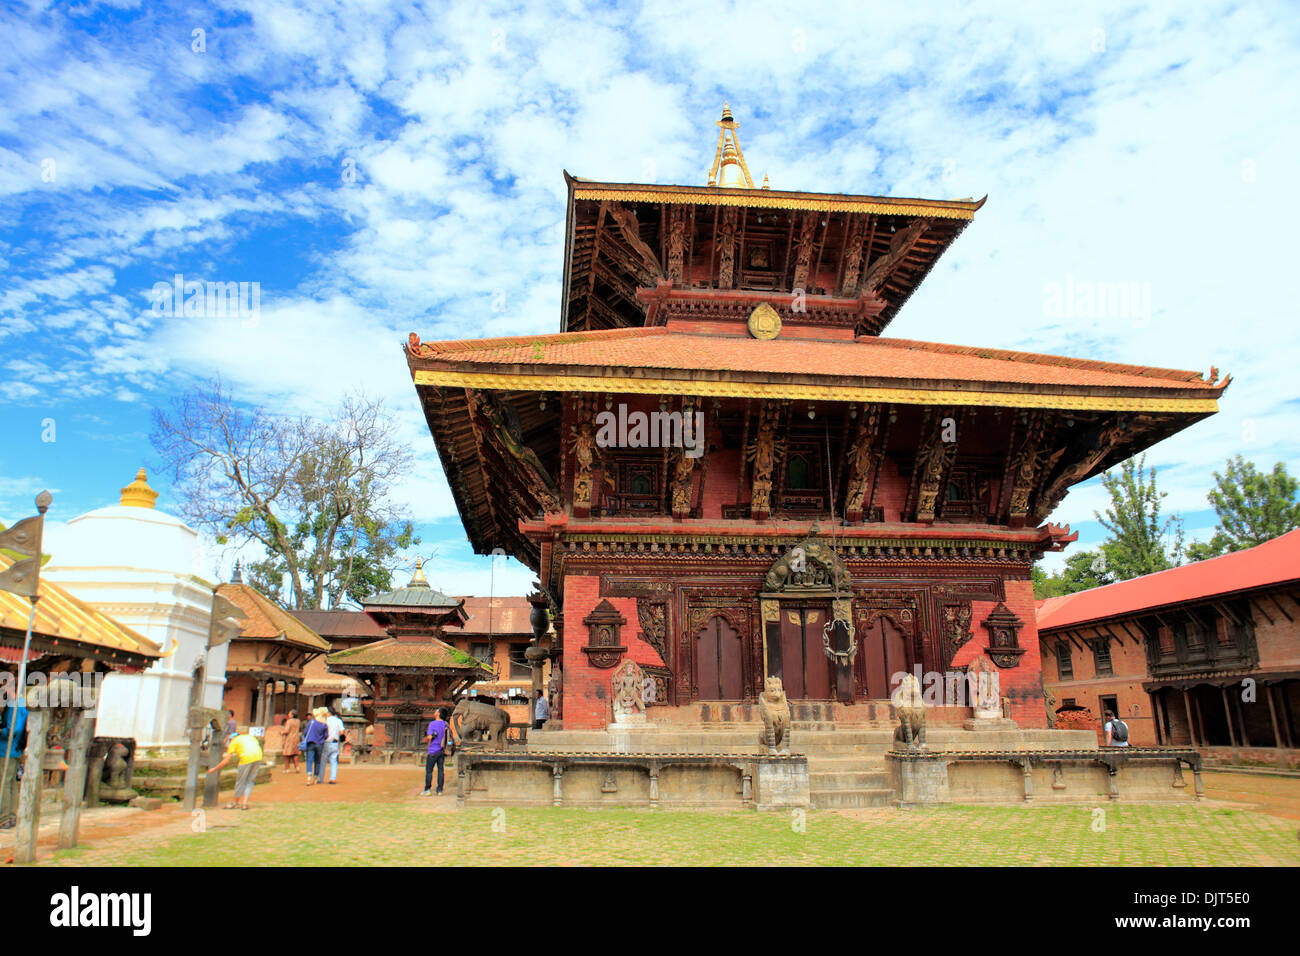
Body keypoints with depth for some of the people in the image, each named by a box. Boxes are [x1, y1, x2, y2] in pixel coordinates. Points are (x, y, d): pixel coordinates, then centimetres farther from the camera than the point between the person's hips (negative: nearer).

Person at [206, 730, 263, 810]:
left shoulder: (233, 742, 16)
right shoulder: (250, 736, 31)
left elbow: (226, 761, 13)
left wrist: (214, 769, 24)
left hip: (247, 758, -5)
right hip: (258, 757, 5)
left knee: (240, 781, 12)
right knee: (250, 781, 14)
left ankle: (236, 803, 26)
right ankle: (244, 803, 8)